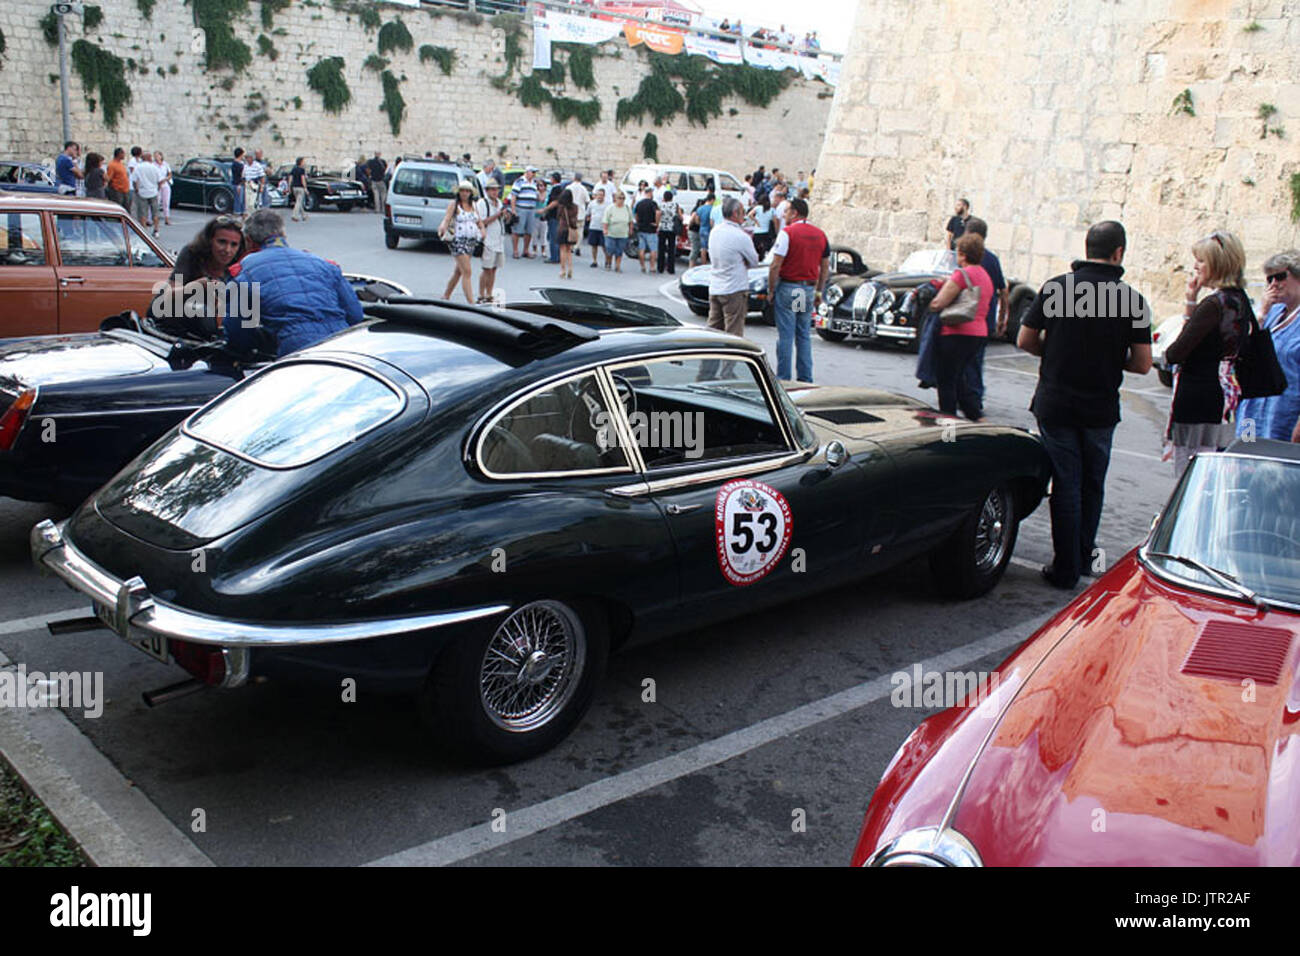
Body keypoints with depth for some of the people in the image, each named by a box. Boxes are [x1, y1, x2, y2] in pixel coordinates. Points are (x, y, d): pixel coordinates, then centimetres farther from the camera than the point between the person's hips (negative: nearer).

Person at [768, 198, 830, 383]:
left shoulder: (787, 232, -10)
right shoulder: (820, 234, 9)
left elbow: (775, 266, -14)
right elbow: (825, 267, 13)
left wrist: (772, 291, -6)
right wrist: (818, 291, 19)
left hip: (788, 287, -6)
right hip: (809, 289, 6)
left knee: (785, 336, -2)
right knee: (805, 336, 12)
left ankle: (783, 379, 0)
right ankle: (805, 378, 14)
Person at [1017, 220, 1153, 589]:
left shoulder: (1055, 287, -7)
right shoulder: (1132, 299, -7)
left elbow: (1025, 341, -2)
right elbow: (1142, 364, -5)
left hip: (1055, 404, 0)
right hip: (1101, 409, 1)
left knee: (1066, 485, 7)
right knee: (1092, 485, 18)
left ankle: (1066, 569, 10)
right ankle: (1084, 556, 29)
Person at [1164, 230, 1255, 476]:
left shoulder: (1215, 304, -17)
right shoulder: (1240, 300, 12)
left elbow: (1177, 352, -18)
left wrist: (1167, 354, 4)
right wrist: (1192, 300, 8)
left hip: (1198, 398, -10)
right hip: (1225, 395, 10)